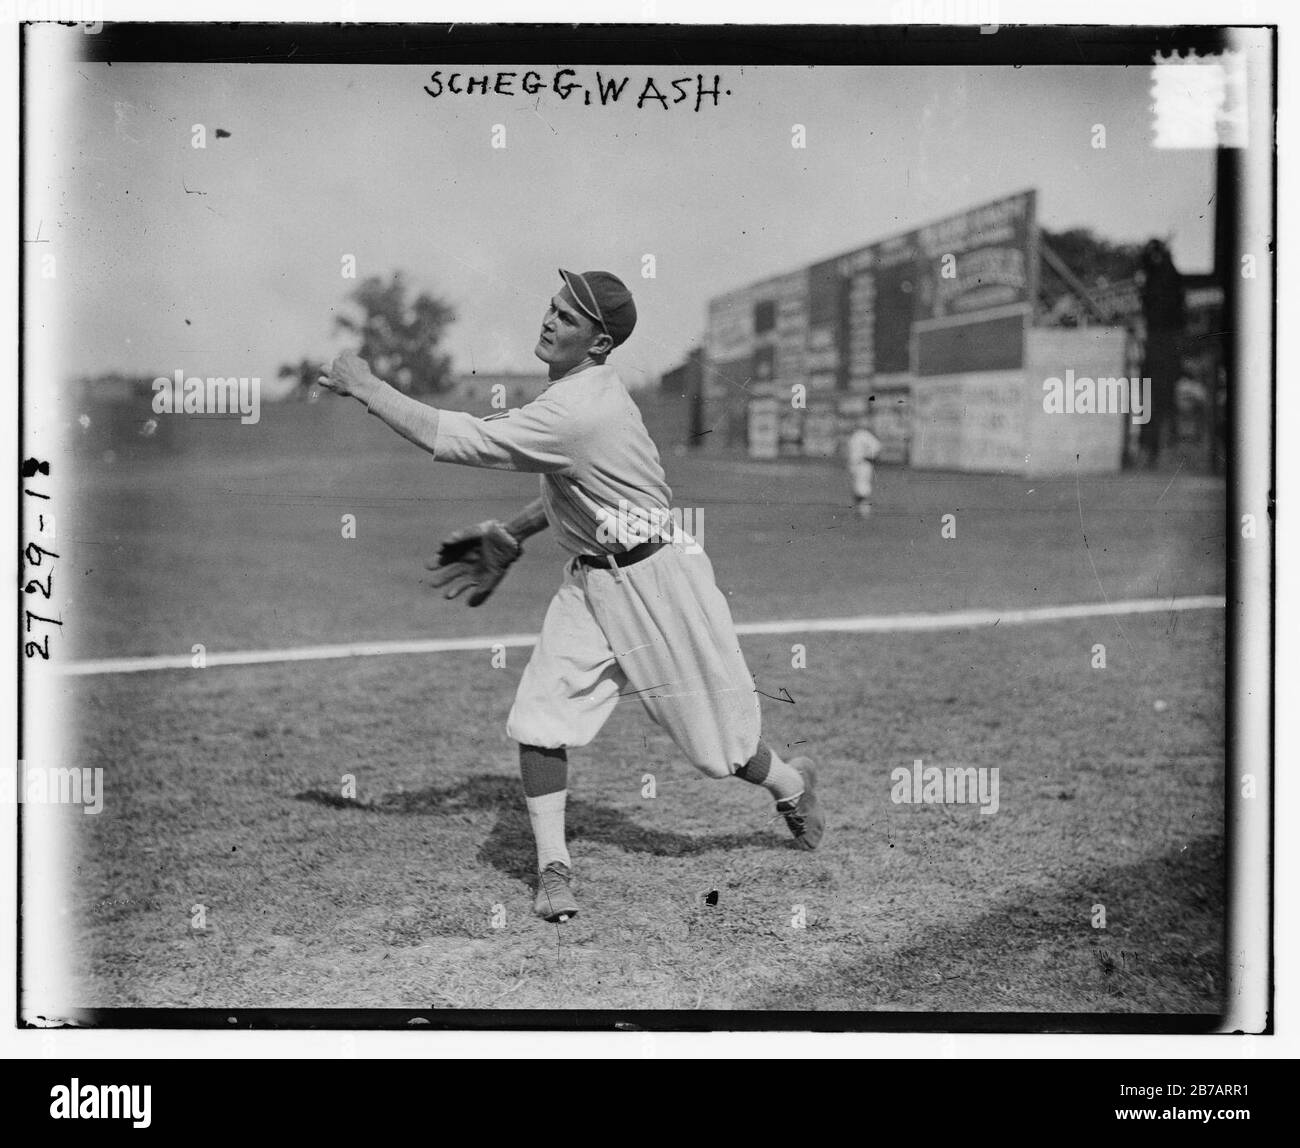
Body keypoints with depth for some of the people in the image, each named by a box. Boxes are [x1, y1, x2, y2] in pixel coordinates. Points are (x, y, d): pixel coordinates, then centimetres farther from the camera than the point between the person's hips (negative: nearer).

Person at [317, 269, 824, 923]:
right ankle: (552, 870, 1)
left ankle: (790, 786, 37)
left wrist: (365, 388, -20)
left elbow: (452, 440, -29)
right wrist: (510, 540, 16)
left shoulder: (574, 412, -29)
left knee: (713, 734, 7)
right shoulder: (590, 389, 1)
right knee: (539, 716, -6)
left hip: (657, 579, -8)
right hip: (590, 580, 9)